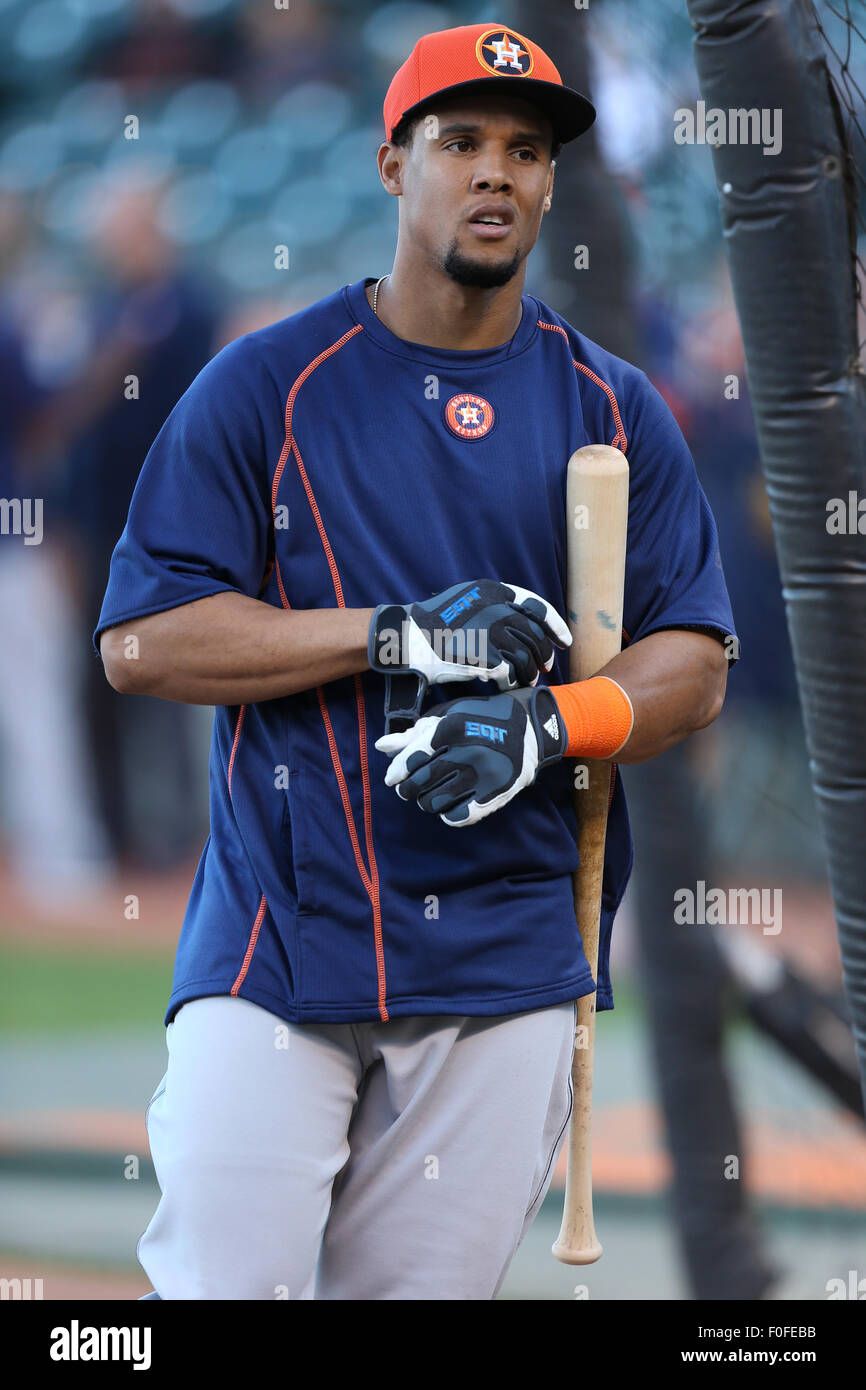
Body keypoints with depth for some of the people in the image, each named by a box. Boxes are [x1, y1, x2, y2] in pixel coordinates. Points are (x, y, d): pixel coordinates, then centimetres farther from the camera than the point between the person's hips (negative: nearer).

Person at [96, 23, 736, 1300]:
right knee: (222, 1282, -10)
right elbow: (141, 640, -5)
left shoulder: (614, 411, 10)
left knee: (424, 1288, 1)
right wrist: (404, 635, -13)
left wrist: (547, 726, -13)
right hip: (277, 935, -2)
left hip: (509, 954, 2)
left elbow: (694, 665, 8)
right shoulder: (266, 385, 2)